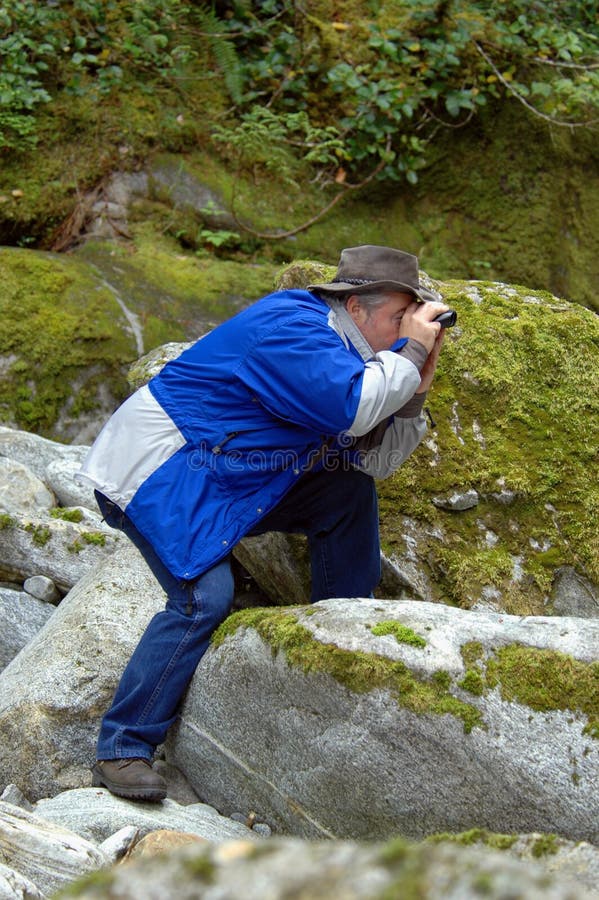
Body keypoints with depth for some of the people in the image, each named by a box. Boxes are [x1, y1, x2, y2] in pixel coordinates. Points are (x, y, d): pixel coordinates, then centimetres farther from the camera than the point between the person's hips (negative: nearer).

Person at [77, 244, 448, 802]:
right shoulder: (290, 327, -20)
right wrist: (410, 351, -21)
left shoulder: (341, 350, 9)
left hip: (227, 481, 10)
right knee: (204, 596, -25)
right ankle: (122, 751, -17)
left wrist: (415, 385, -2)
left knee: (348, 494, 5)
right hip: (156, 473, -10)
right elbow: (350, 409, -34)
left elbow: (377, 459, 10)